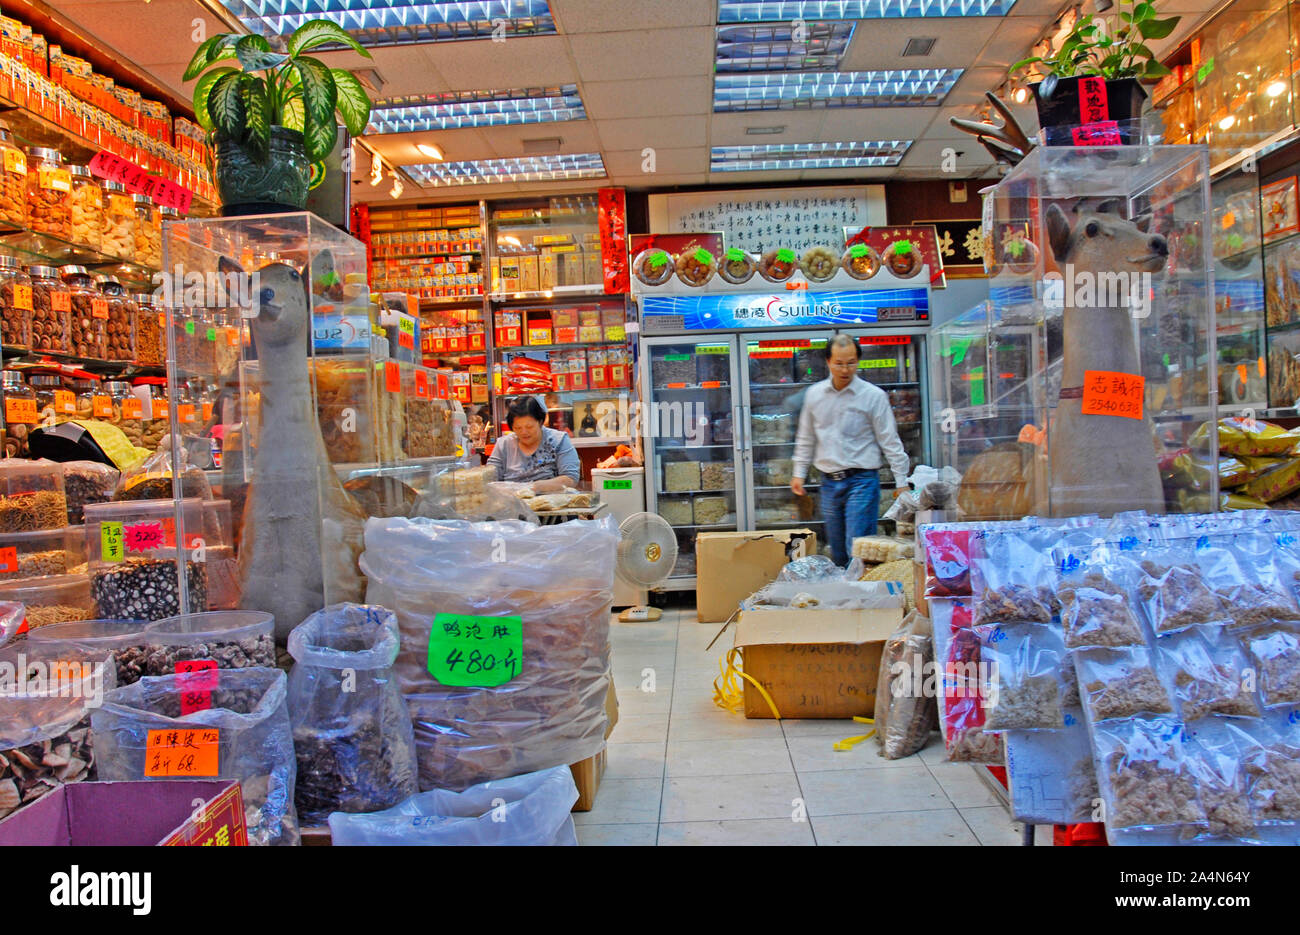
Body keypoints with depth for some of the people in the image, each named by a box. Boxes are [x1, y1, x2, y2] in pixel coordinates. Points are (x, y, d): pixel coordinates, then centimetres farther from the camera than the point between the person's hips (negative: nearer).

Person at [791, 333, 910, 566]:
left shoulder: (874, 396, -5)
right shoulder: (815, 394, 6)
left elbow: (890, 442, -2)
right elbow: (806, 438, 16)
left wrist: (901, 481, -5)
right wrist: (799, 472, 13)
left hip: (861, 480, -4)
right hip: (829, 482, 4)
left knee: (857, 549, -10)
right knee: (837, 552, 13)